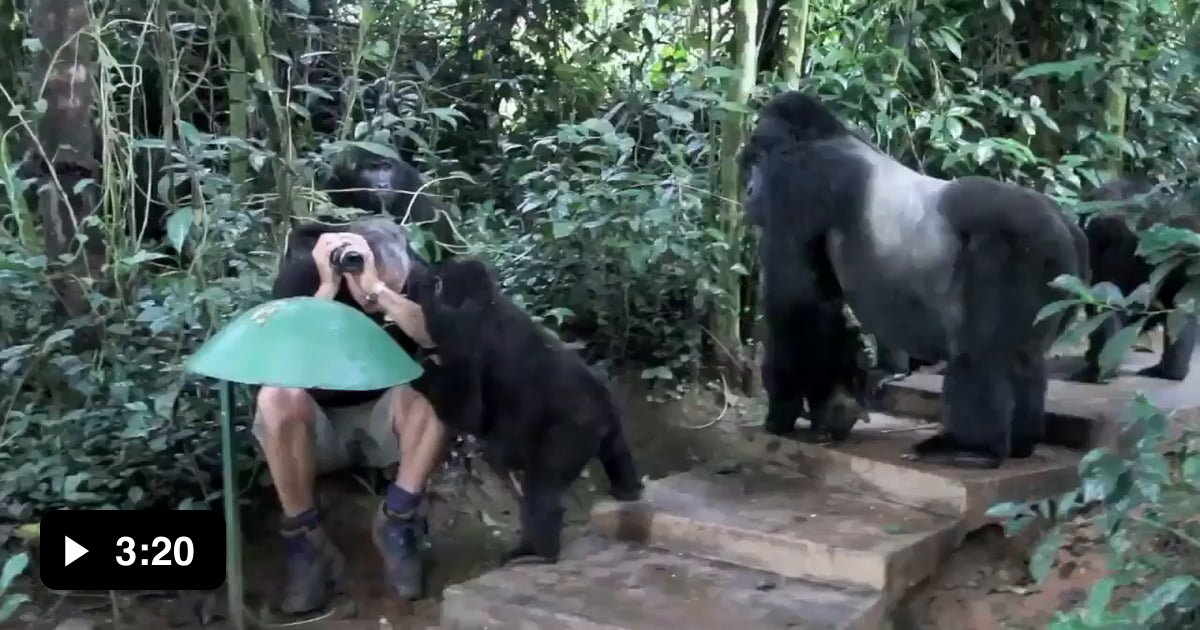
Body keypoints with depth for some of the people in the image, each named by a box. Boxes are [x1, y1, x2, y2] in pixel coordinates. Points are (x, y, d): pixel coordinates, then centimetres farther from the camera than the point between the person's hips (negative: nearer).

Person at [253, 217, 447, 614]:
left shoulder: (411, 274, -13)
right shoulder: (302, 273, -17)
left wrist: (378, 288, -41)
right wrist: (327, 287, -35)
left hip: (384, 421, 1)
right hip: (315, 427, -1)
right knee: (276, 398, -34)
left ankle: (397, 522, -17)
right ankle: (306, 541, -21)